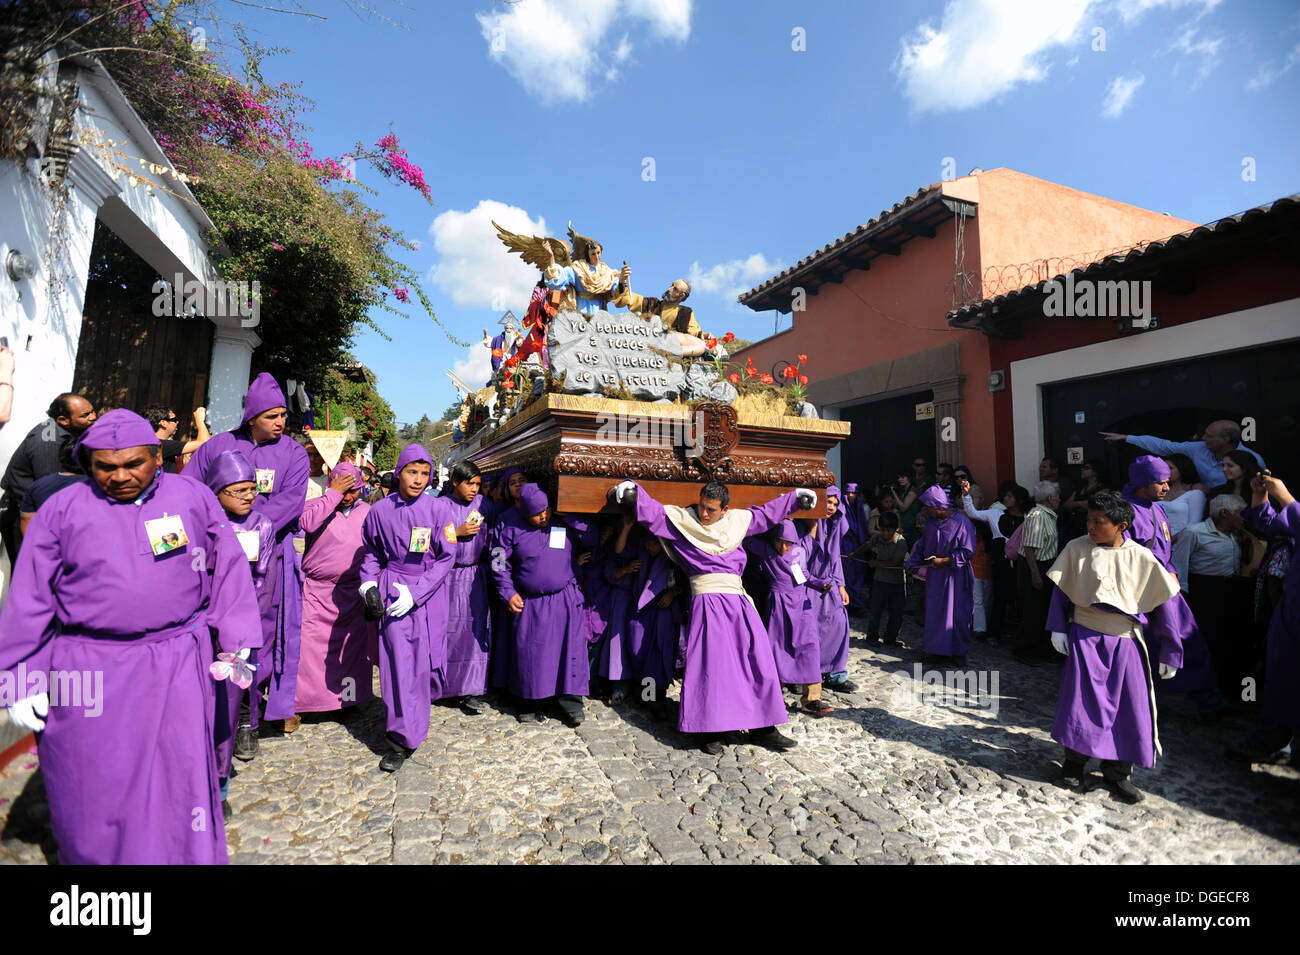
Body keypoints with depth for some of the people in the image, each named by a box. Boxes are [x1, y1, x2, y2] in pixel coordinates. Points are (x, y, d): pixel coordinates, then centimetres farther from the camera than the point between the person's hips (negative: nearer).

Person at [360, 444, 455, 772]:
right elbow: (372, 552, 13)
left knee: (421, 662, 2)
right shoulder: (380, 510, -1)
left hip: (428, 593, -1)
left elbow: (447, 557, -4)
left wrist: (416, 592, -11)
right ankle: (404, 737, 13)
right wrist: (368, 585, -1)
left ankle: (404, 735, 20)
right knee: (398, 661, -2)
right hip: (393, 589, 1)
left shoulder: (435, 509, -7)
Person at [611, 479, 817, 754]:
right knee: (710, 663, -8)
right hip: (707, 600, -5)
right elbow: (652, 512, -5)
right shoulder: (682, 519, 2)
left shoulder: (738, 520, 14)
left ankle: (762, 727, 14)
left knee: (758, 659, 3)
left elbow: (766, 513, 28)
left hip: (737, 599, 5)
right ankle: (709, 730, 4)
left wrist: (795, 498, 34)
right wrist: (633, 490, -20)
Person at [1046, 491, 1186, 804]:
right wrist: (1058, 628, 3)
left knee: (1130, 707, 6)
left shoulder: (1142, 558, -6)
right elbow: (1060, 589, 5)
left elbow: (1162, 604, 0)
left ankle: (1117, 772, 24)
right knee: (1081, 702, -1)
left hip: (1127, 642, 1)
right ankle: (1074, 761, 20)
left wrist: (1169, 653, 2)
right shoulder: (1076, 549, -5)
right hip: (1086, 638, 0)